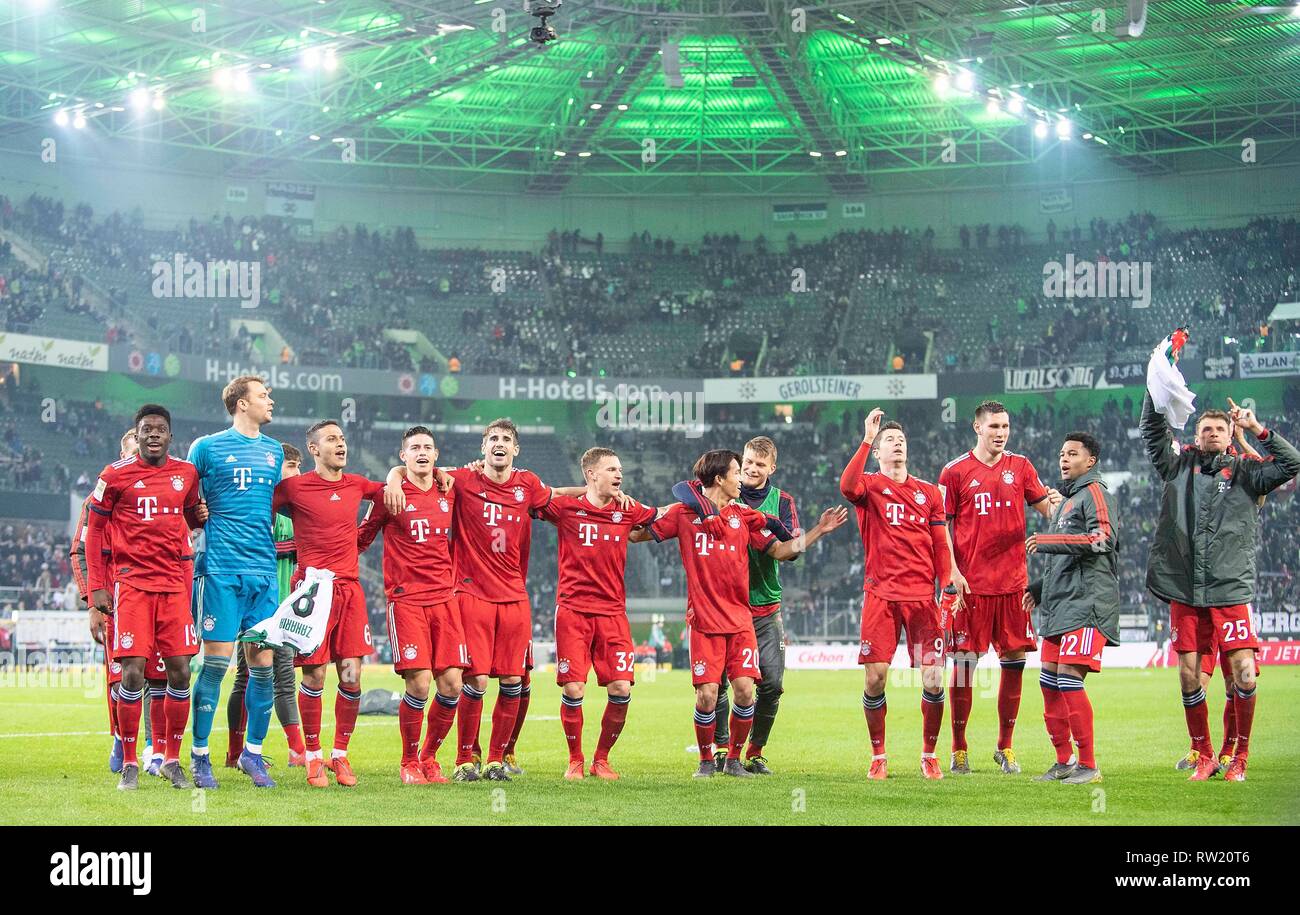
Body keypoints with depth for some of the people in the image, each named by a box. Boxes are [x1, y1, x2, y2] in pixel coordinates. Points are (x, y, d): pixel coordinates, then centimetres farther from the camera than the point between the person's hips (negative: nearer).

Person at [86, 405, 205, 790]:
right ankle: (129, 764, 3)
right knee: (132, 672, -9)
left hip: (174, 582, 3)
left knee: (180, 672, 0)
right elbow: (94, 531, 4)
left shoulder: (186, 473, 9)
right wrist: (96, 586, -1)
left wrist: (204, 515, 2)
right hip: (132, 582, -3)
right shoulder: (115, 475, -1)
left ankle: (172, 760, 14)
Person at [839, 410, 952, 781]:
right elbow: (847, 487, -21)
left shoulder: (929, 492, 14)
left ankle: (929, 754, 14)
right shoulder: (870, 486, 4)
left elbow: (941, 546, 14)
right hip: (881, 595, -2)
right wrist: (867, 439, -20)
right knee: (875, 678, -6)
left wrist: (947, 586, 3)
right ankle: (878, 756, 10)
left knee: (933, 680, -4)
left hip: (923, 596, 2)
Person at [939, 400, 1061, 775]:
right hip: (971, 584, -3)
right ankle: (959, 749, 9)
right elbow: (942, 527, 2)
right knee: (965, 663, -1)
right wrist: (953, 572, -8)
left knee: (1014, 660, 3)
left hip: (1013, 582, 3)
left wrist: (1055, 502, -16)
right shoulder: (955, 471, 2)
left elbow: (1046, 508, 8)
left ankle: (1005, 747, 15)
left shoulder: (1020, 466, 10)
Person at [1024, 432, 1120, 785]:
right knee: (1049, 680, 8)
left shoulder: (1094, 492, -5)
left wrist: (1047, 541, -21)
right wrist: (1039, 588, 23)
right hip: (1060, 604, 10)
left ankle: (1088, 765, -11)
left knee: (1068, 678, -16)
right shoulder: (1065, 500, 24)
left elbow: (1103, 538, -21)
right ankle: (1064, 762, 17)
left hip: (1087, 603, -10)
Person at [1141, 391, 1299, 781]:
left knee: (1245, 677, -10)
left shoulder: (1245, 472, 7)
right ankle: (1204, 758, 15)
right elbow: (1153, 429, 7)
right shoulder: (1178, 466, 12)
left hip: (1231, 591, -2)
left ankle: (1239, 757, 6)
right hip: (1184, 592, 2)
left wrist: (1256, 428, -6)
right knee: (1188, 678, 2)